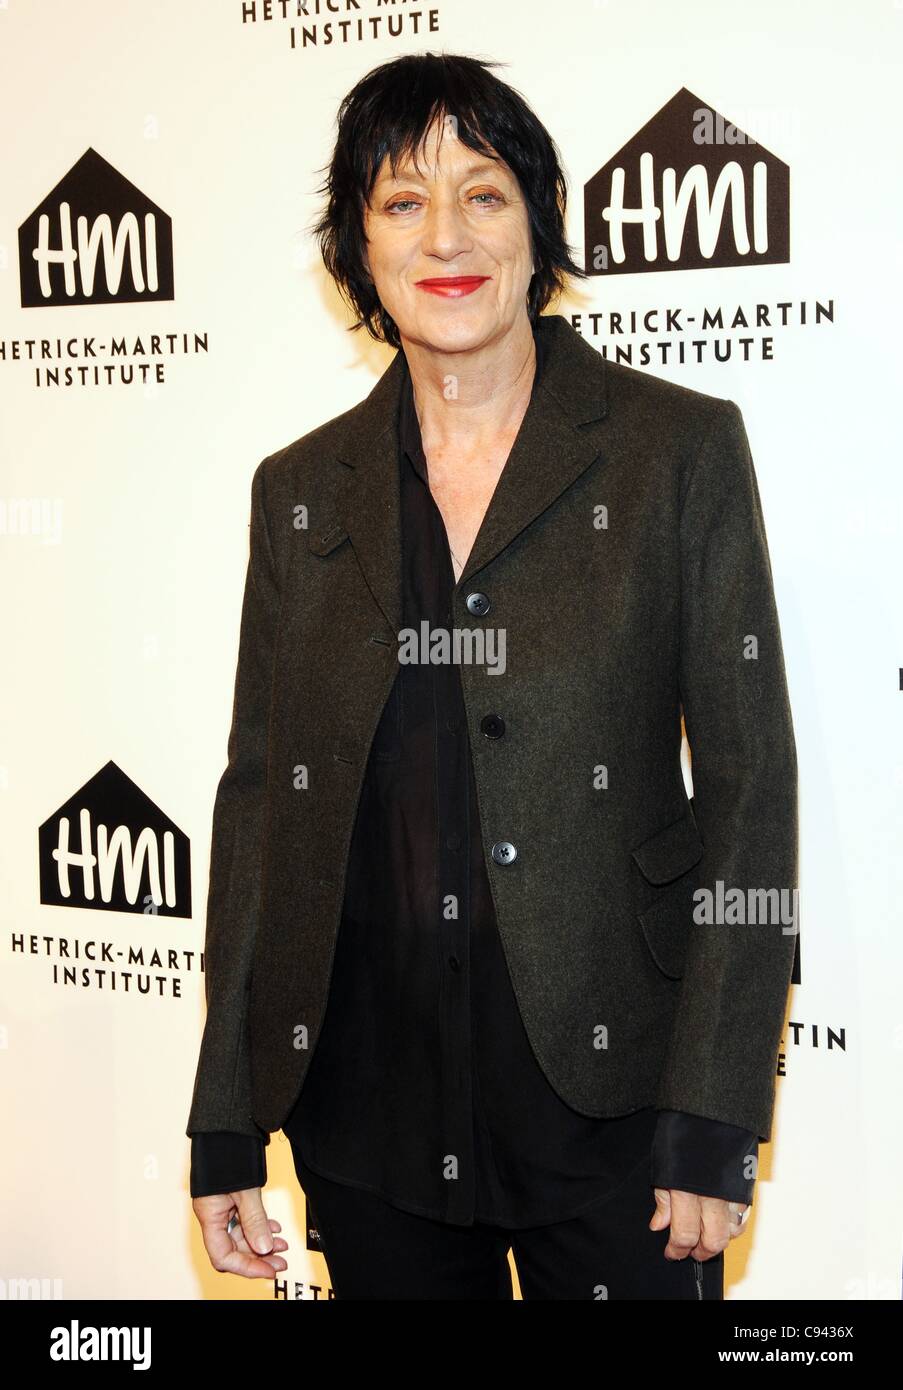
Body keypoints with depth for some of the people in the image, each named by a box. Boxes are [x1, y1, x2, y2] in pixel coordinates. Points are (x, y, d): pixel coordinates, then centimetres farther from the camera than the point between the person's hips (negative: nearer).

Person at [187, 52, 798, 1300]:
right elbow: (257, 793, 7)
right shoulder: (302, 490, 5)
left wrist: (713, 1123, -11)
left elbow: (749, 783, -6)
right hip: (367, 1092, 3)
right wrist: (225, 1126, 5)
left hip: (604, 1083, -2)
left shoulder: (680, 448, -4)